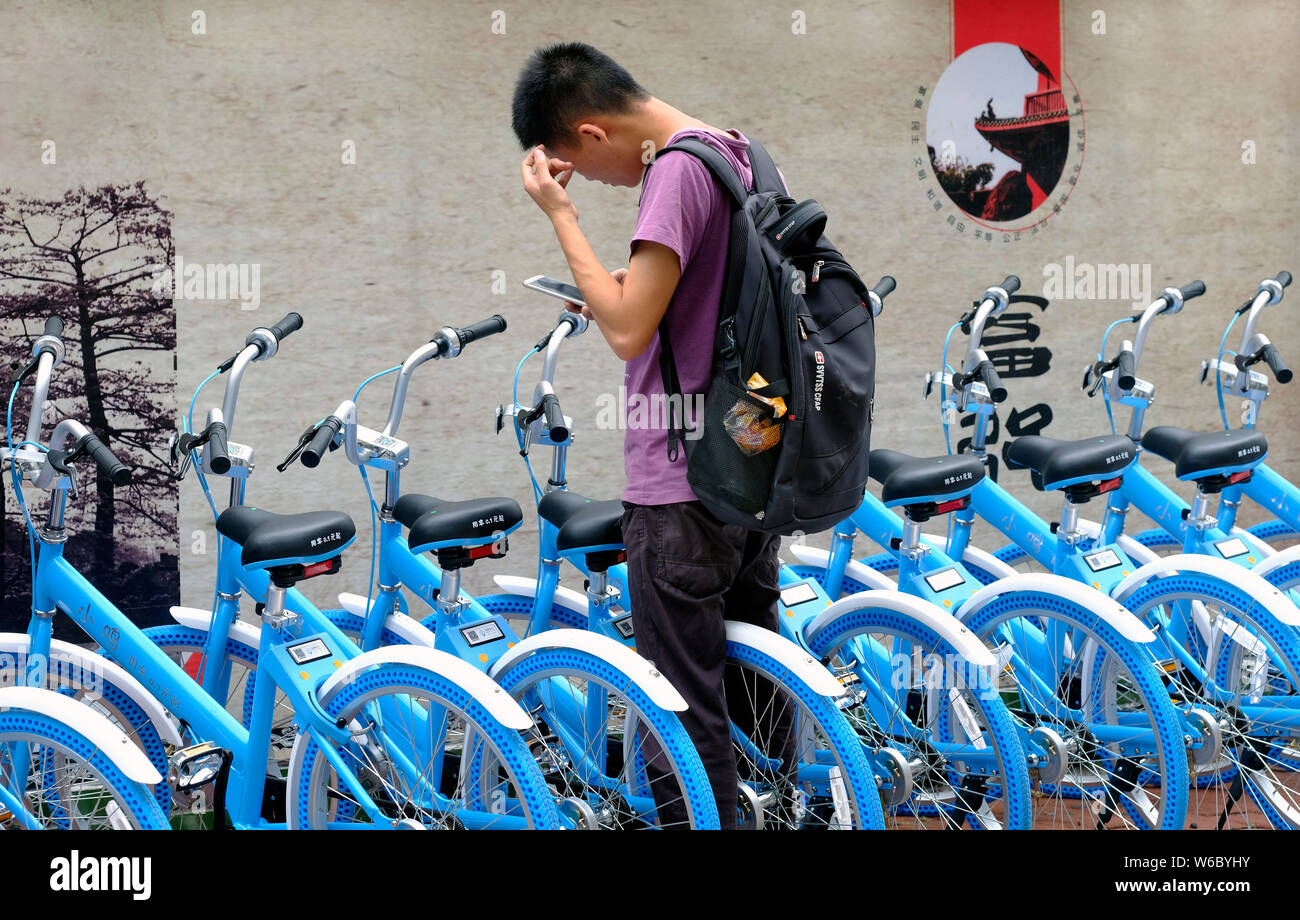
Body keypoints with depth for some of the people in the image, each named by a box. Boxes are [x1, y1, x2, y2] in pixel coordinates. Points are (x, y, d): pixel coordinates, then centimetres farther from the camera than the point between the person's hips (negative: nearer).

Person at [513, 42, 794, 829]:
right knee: (756, 690, 17)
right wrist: (623, 291, 13)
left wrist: (561, 216, -14)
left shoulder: (679, 170, -17)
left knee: (687, 720, -3)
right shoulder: (741, 154, 12)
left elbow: (628, 330, -21)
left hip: (682, 491, -10)